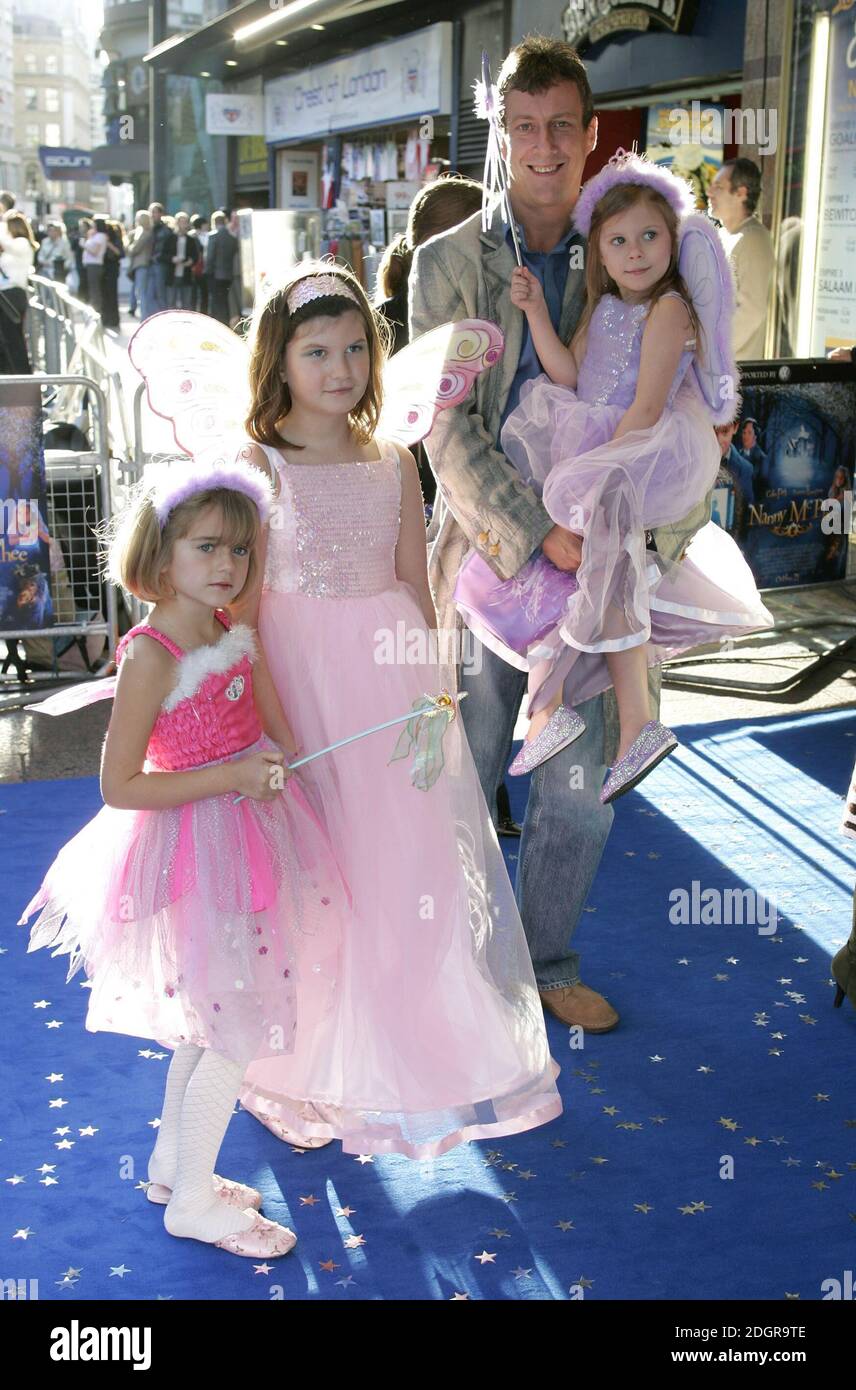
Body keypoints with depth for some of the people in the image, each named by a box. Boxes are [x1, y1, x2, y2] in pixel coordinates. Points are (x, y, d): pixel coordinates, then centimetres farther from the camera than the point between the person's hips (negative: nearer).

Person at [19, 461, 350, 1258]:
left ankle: (172, 1165, 37)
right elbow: (119, 786, -22)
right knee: (238, 1031, 0)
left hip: (240, 844, 8)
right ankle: (194, 1200, 17)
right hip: (194, 859, -8)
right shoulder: (151, 655, -21)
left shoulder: (232, 637, 3)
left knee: (205, 1021, 20)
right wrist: (231, 777, -25)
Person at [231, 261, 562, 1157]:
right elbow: (242, 608, -10)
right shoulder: (258, 464, -8)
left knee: (413, 868, 12)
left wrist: (430, 697, 4)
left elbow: (416, 590, 9)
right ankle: (315, 1075, 28)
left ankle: (413, 1057, 34)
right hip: (301, 684, -4)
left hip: (392, 686, 4)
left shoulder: (393, 463, 5)